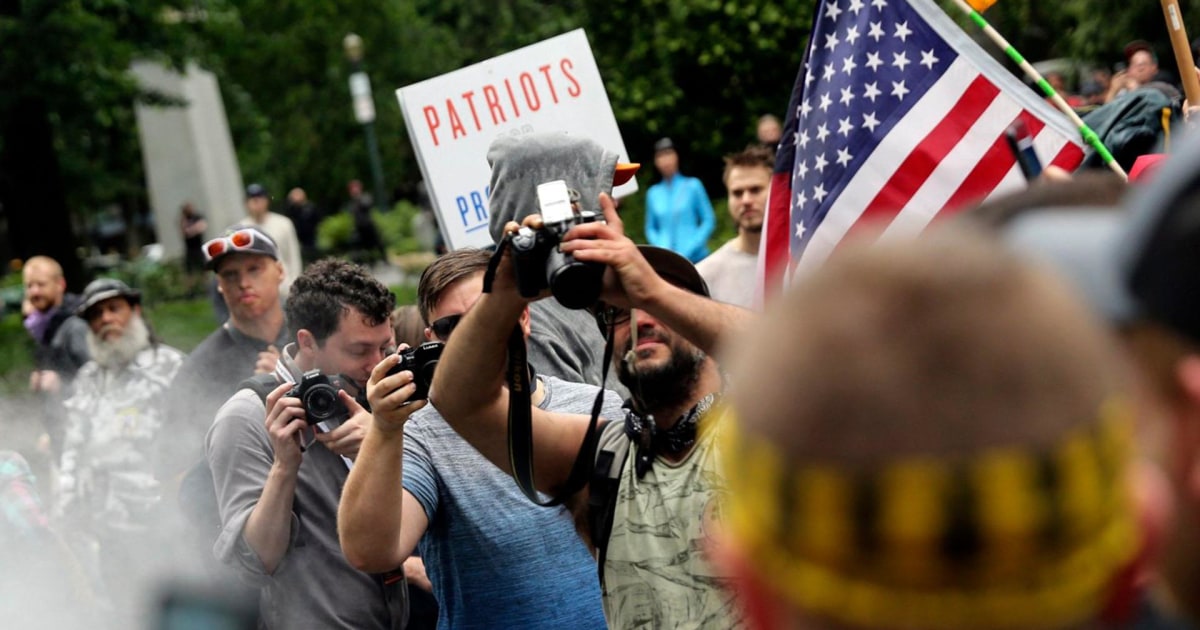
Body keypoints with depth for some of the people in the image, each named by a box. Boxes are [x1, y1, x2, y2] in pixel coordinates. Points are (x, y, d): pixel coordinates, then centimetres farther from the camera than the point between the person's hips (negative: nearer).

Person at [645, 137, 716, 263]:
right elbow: (650, 228, 16)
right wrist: (662, 249, -2)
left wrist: (688, 251, -6)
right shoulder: (653, 193, 10)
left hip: (695, 257, -2)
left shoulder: (693, 185, 3)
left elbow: (709, 220, 2)